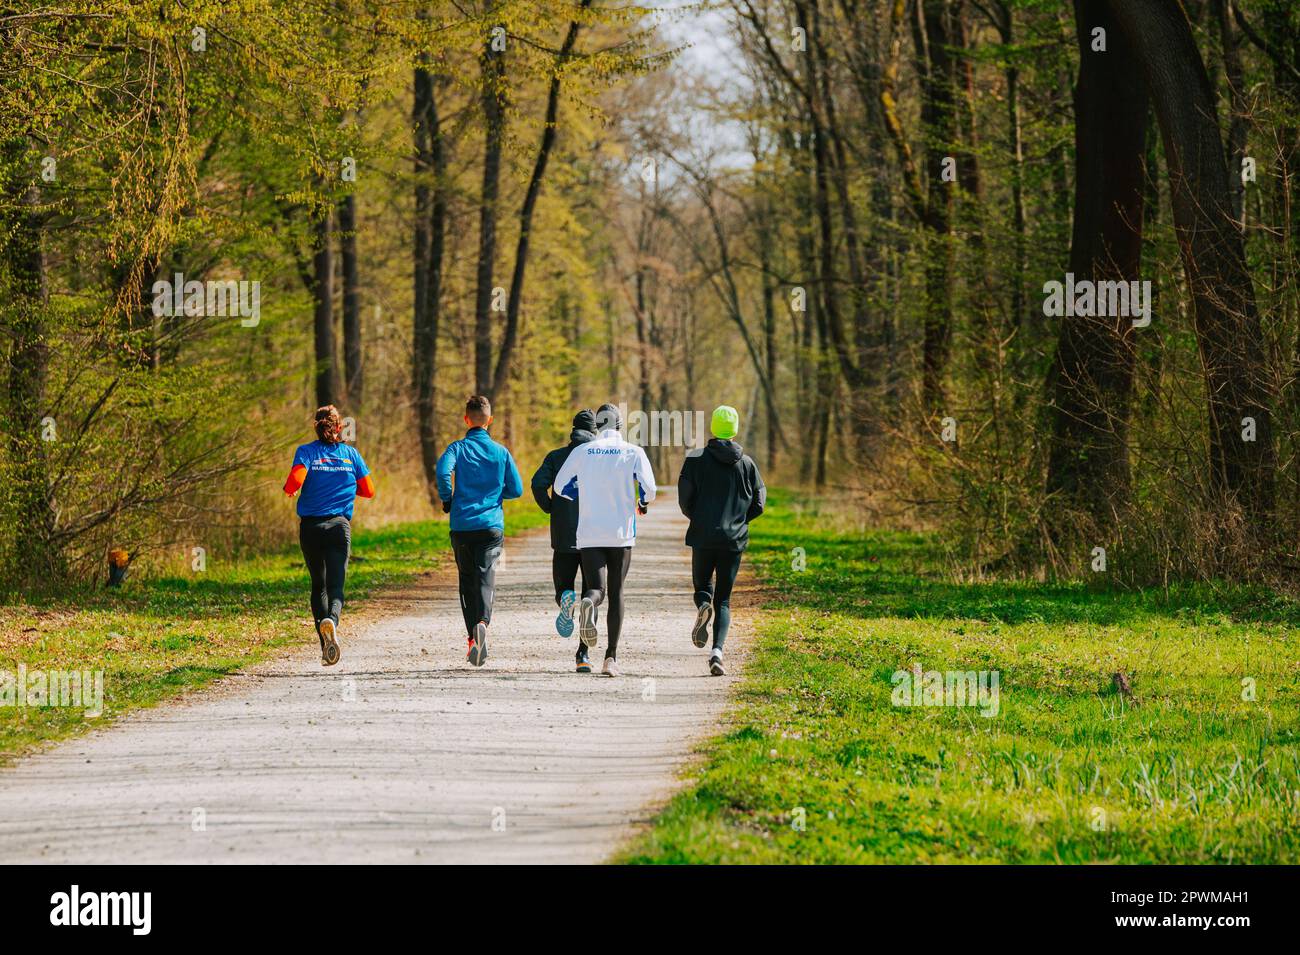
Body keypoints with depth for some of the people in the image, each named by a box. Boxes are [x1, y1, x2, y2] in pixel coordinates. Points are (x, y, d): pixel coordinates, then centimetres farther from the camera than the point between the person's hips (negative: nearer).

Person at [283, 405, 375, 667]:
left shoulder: (306, 452, -3)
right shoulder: (351, 454, 4)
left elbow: (296, 479, -19)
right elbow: (369, 490, 8)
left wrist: (288, 490, 4)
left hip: (310, 526, 0)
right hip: (340, 526, 0)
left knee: (318, 586, 16)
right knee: (335, 586, -5)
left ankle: (326, 645, 13)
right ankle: (331, 620, -39)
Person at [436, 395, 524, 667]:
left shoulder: (458, 448, 1)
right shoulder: (501, 452, 6)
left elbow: (443, 471, -19)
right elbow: (516, 489, 6)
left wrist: (447, 500, -3)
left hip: (462, 525, 0)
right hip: (492, 525, 0)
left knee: (468, 582, 12)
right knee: (485, 579, -8)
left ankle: (473, 639, 10)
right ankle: (482, 622, -35)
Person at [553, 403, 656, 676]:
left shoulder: (582, 451, 4)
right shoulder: (633, 452, 0)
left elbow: (561, 485, 9)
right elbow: (648, 488, -8)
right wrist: (642, 504, 16)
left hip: (589, 533, 0)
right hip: (621, 533, 0)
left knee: (596, 590, -1)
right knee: (616, 593, 10)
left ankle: (589, 603, -40)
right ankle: (611, 656, 6)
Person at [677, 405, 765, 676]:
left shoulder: (696, 459, -1)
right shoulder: (747, 463, 5)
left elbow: (684, 500, -4)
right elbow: (758, 504, 4)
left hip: (703, 538, -1)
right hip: (734, 540, 1)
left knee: (702, 585, 20)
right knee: (723, 600, 6)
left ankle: (703, 605, -17)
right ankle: (717, 651, -14)